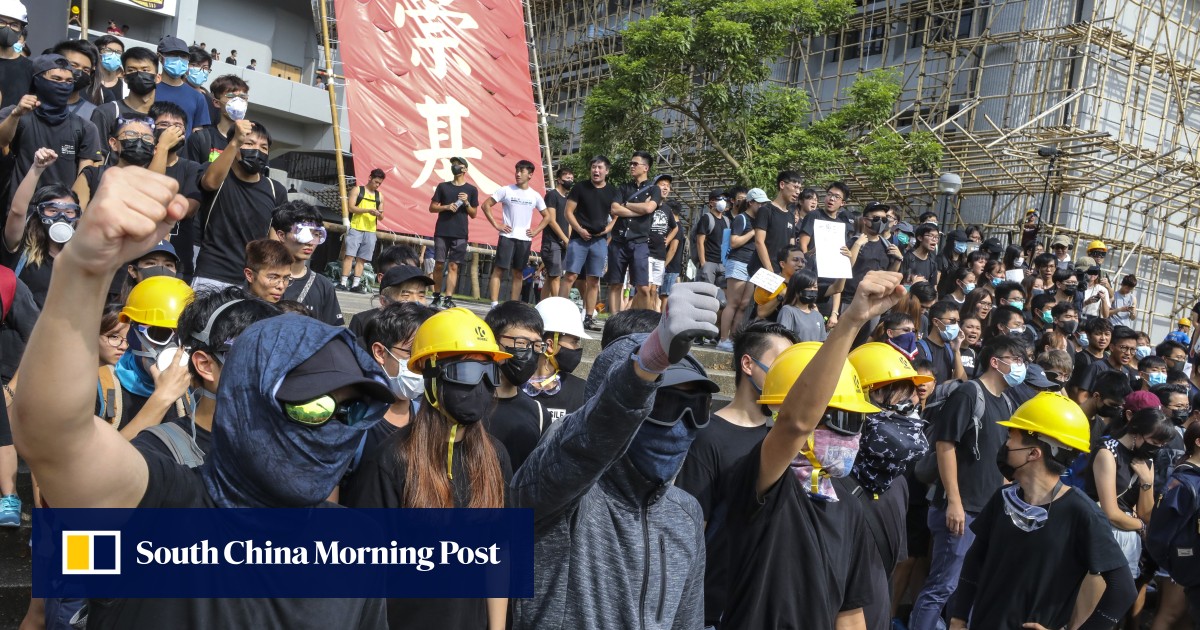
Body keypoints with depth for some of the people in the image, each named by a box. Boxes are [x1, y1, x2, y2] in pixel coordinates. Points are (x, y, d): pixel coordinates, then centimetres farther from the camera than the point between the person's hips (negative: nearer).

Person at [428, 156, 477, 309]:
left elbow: (474, 214, 10)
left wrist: (466, 203, -9)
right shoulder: (443, 186, 9)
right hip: (442, 232, 1)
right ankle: (437, 297, 11)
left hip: (460, 234, -1)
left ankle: (449, 299, -5)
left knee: (453, 266, -4)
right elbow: (432, 207, 9)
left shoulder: (471, 190, 8)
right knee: (439, 264, 1)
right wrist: (446, 207, -8)